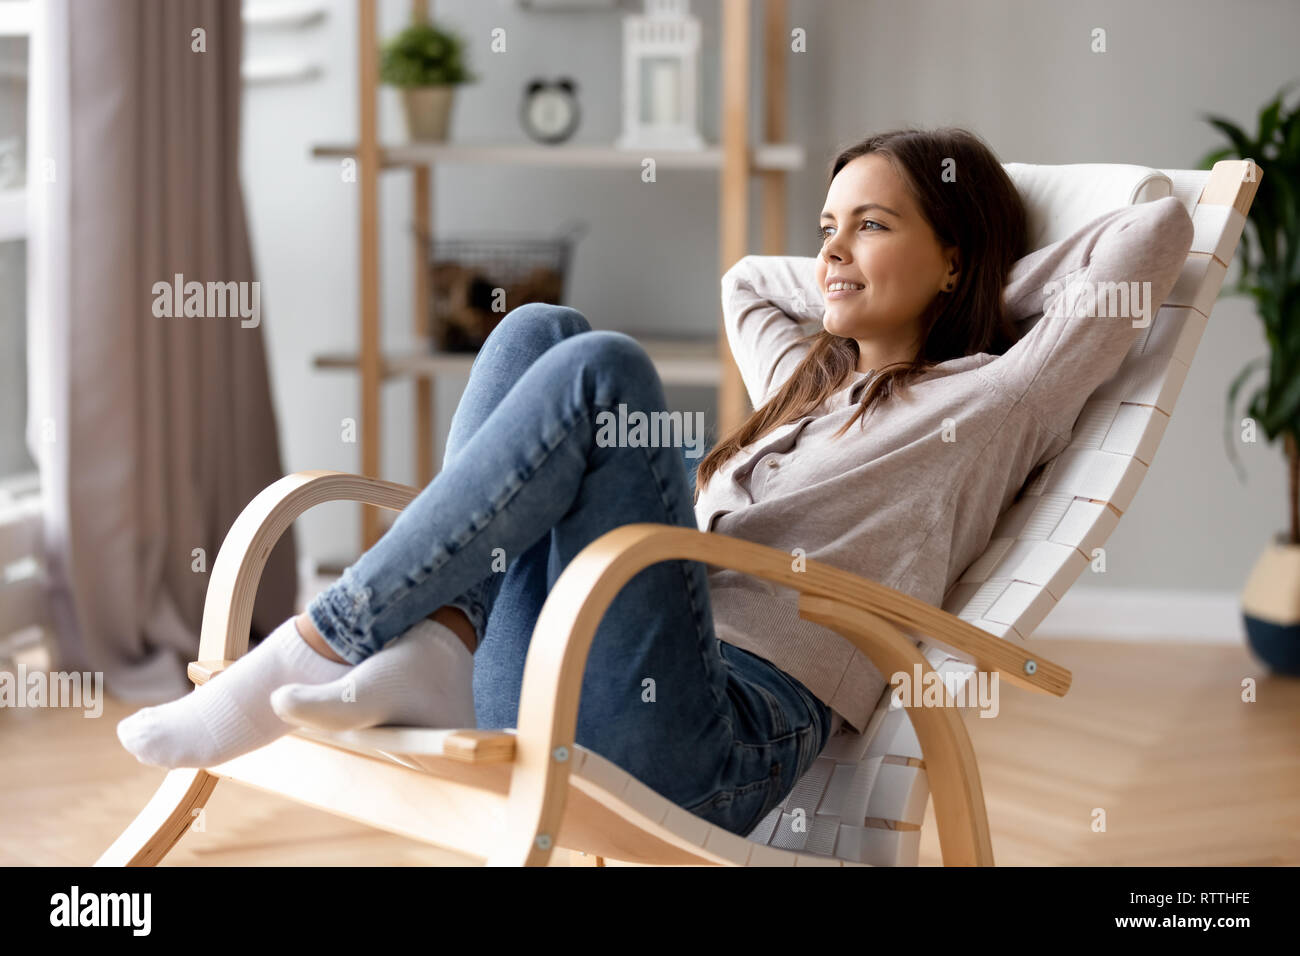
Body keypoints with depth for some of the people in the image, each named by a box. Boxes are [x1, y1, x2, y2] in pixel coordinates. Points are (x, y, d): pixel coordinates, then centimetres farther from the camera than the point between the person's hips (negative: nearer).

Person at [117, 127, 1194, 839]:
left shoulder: (988, 402, 12)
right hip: (553, 704, 7)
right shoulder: (809, 380, 32)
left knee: (597, 372, -22)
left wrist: (998, 286, 21)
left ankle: (309, 652, -21)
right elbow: (746, 278, 50)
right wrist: (863, 283, 37)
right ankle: (441, 653, -22)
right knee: (539, 331, -2)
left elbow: (1161, 227, 7)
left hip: (714, 739, -7)